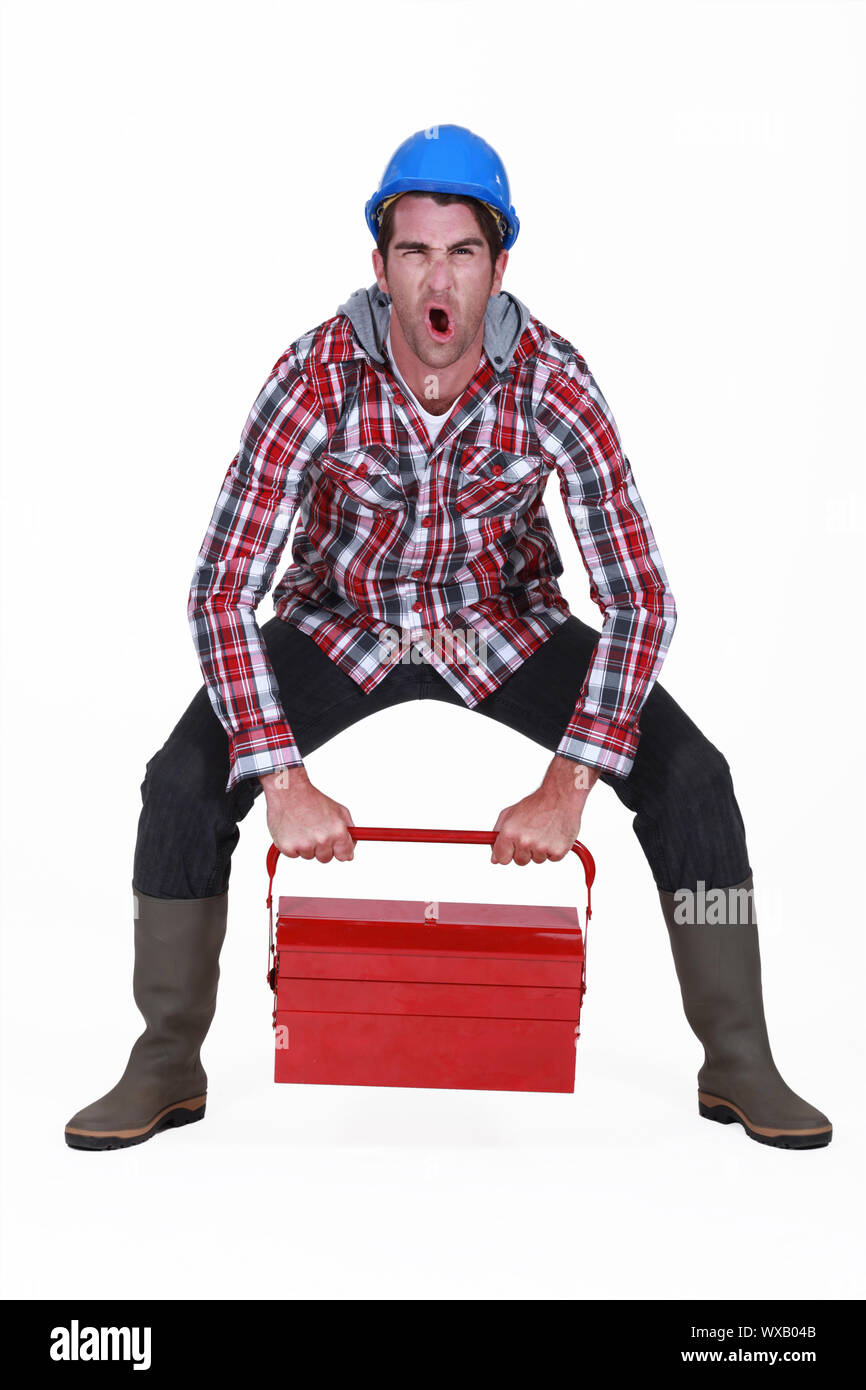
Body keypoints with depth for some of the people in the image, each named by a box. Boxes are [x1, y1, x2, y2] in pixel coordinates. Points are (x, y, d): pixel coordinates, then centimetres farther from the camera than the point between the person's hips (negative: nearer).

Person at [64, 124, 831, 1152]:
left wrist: (565, 790, -30)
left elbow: (638, 597, -23)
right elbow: (221, 590, -25)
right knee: (184, 781, -21)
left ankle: (738, 1068, 1)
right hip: (343, 628, 0)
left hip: (507, 626, 1)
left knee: (690, 777, -17)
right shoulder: (317, 379, -25)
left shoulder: (555, 385, -24)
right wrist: (284, 783, -33)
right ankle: (166, 1069, 0)